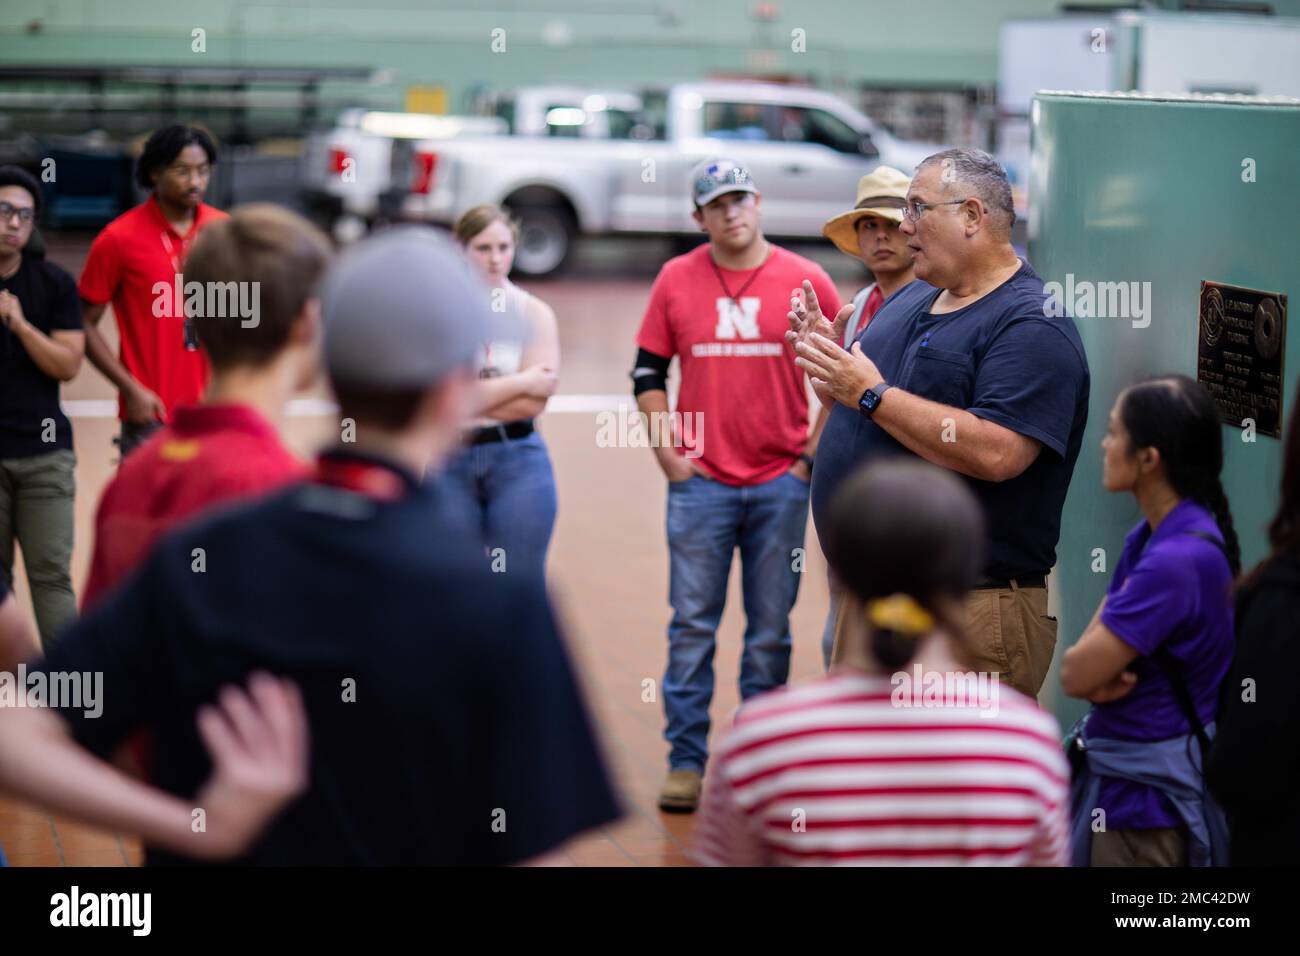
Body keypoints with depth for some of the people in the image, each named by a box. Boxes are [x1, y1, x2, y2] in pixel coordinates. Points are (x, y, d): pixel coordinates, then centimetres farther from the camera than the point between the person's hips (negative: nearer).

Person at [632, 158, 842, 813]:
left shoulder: (806, 281, 1)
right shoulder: (676, 279, 4)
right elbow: (648, 372, 9)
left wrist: (813, 455, 1)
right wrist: (668, 453, 2)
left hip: (781, 483, 0)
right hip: (701, 482, 0)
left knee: (770, 631, 6)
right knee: (692, 625, 1)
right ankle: (687, 760, 9)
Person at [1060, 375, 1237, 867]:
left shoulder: (1177, 560, -26)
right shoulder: (1149, 536, 6)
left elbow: (1076, 674, -23)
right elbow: (1080, 664, 5)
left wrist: (1100, 671, -3)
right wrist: (1107, 672, -15)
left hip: (1147, 790, -9)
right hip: (1118, 771, 9)